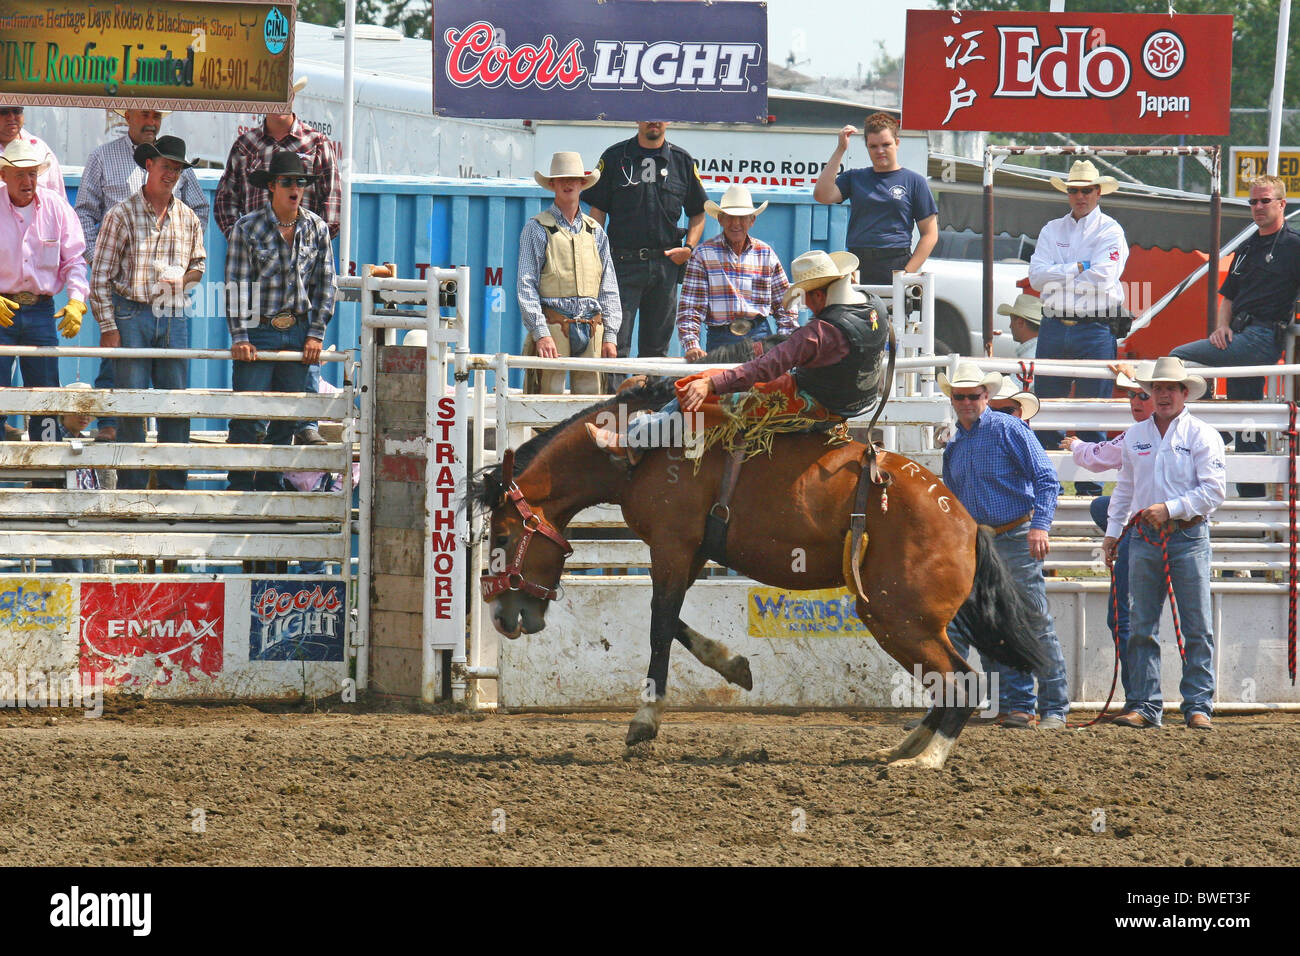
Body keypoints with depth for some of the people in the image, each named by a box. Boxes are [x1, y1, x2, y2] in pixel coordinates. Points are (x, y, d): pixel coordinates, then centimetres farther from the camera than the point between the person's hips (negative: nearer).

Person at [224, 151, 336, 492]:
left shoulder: (317, 228, 5)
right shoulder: (248, 228, -5)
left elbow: (324, 284, 9)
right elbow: (236, 285, -6)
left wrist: (316, 334, 2)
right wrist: (240, 337, -12)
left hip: (297, 332, 3)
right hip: (258, 332, -3)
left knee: (287, 418, 6)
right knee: (248, 417, -6)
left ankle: (271, 486, 15)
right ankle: (240, 489, 0)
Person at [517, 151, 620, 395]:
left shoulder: (595, 231, 18)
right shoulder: (537, 229, 4)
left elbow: (609, 289, 18)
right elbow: (526, 287, -2)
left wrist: (610, 336, 7)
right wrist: (541, 333, -12)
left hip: (591, 330, 4)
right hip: (553, 328, -4)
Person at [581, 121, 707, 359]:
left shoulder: (682, 161, 10)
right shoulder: (615, 157, 4)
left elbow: (698, 213, 17)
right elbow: (597, 211, 3)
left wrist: (688, 248, 0)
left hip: (666, 265, 2)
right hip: (623, 262, -2)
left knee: (656, 347, 6)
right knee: (615, 348, -9)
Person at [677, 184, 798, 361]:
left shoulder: (766, 254, 13)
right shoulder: (703, 255, 4)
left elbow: (785, 305, 18)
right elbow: (690, 308, 0)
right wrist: (691, 345, -15)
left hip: (759, 334, 1)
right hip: (720, 338, -1)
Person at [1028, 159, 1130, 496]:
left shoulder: (1110, 231, 3)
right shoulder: (1052, 230, 15)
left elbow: (1103, 276, -12)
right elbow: (1037, 275, 2)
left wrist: (1058, 275, -4)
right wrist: (1078, 269, -8)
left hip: (1095, 328, -4)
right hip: (1055, 326, 4)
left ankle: (1090, 488, 3)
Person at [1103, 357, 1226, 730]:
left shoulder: (1201, 435, -1)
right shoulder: (1135, 436, 13)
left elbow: (1214, 490, -8)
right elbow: (1124, 488, 22)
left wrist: (1170, 509, -15)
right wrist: (1112, 531, 18)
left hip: (1188, 536, -4)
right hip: (1144, 538, 4)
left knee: (1198, 628, -4)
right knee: (1142, 628, 2)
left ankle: (1198, 706, -1)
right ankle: (1145, 706, 6)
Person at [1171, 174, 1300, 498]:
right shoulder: (1247, 250, 23)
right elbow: (1228, 296, 25)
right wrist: (1222, 326, 6)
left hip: (1264, 338, -8)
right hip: (1239, 339, 8)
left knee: (1179, 358, -18)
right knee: (1246, 425, 8)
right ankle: (1252, 497, 11)